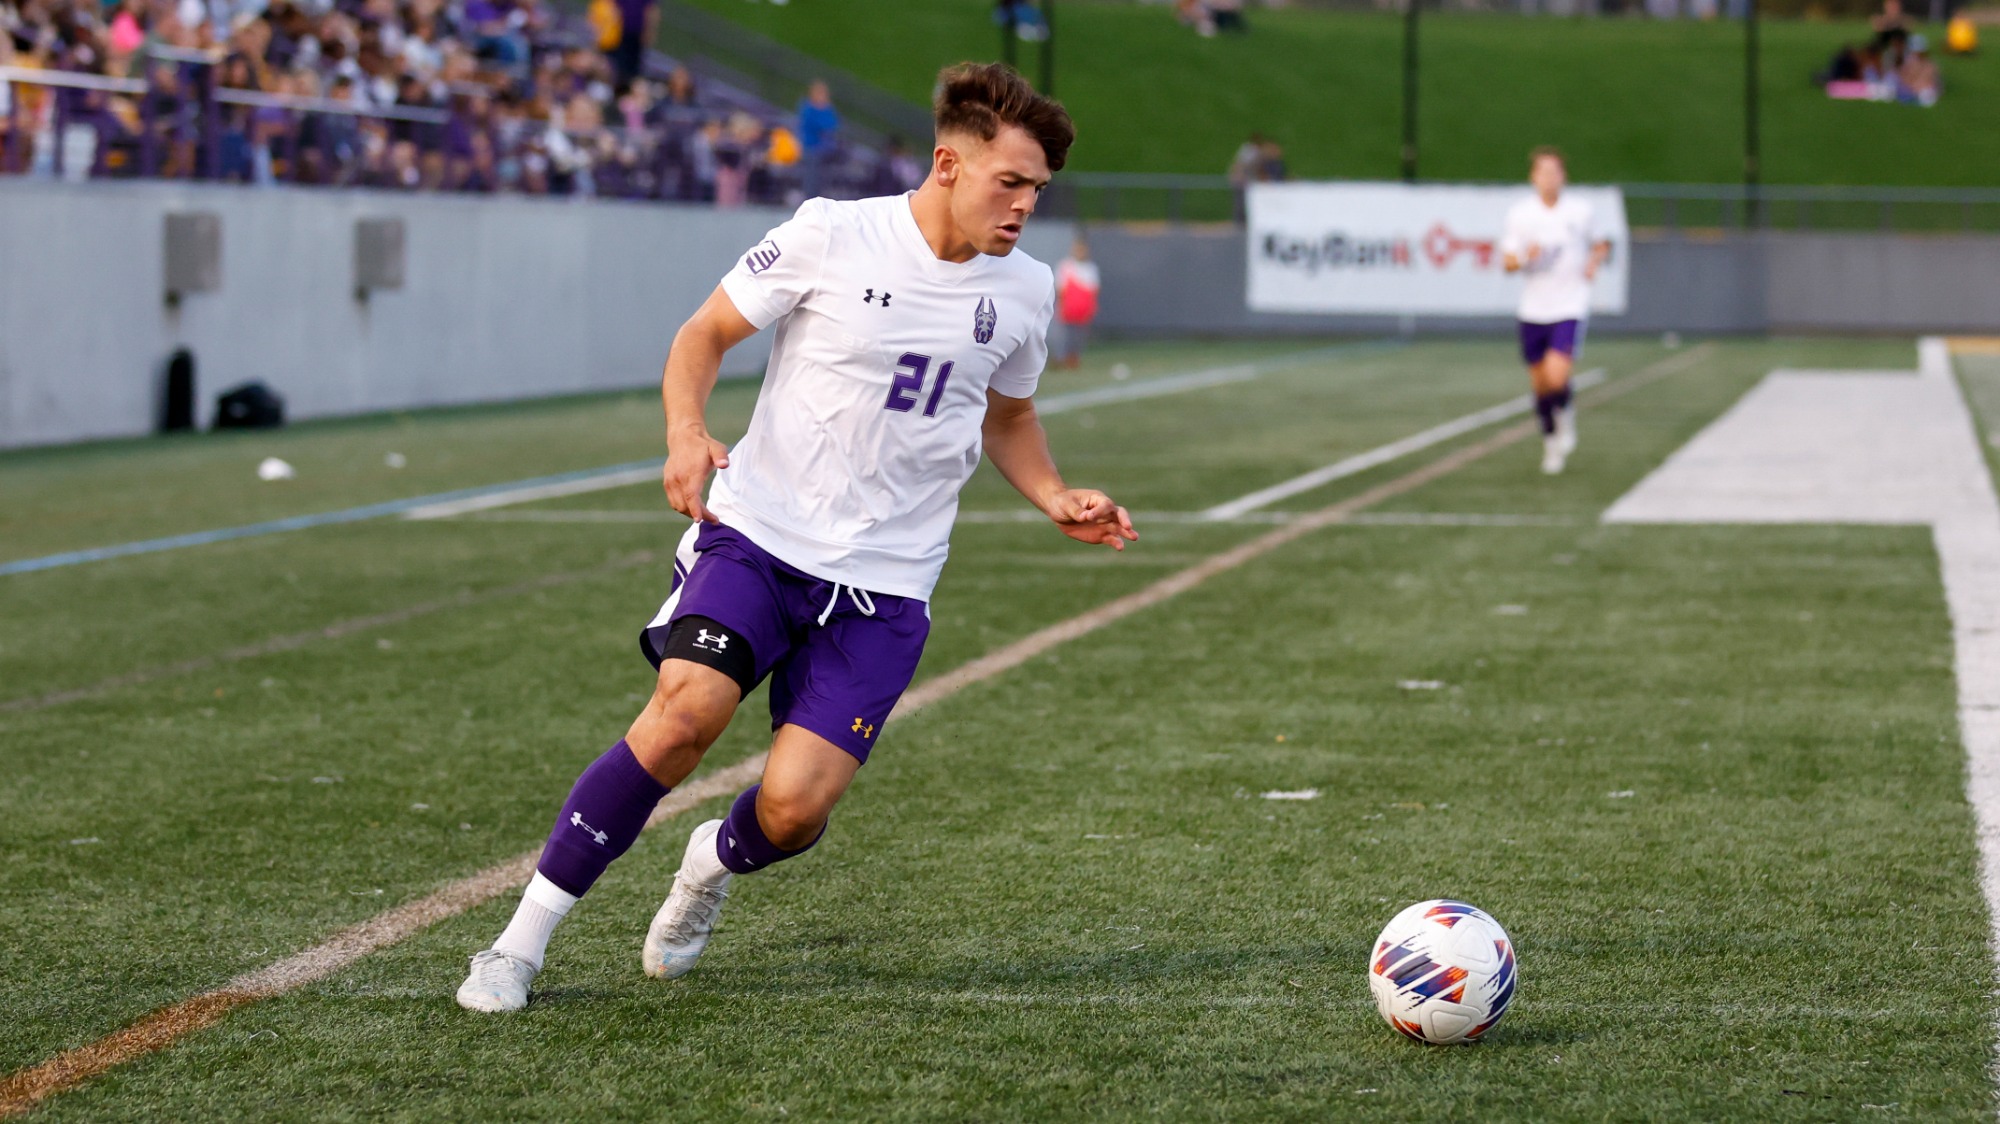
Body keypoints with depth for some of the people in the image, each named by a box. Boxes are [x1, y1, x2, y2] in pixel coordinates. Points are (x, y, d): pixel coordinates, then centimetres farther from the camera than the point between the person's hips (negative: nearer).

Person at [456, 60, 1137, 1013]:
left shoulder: (1024, 291, 6)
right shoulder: (830, 236, -7)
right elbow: (706, 333, 3)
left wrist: (1054, 498, 7)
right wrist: (685, 433, -15)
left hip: (884, 584, 3)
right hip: (757, 535, -3)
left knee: (794, 807, -13)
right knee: (686, 711, -26)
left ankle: (718, 862, 26)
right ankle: (523, 939, -13)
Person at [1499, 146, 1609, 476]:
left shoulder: (1580, 211, -1)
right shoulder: (1519, 214, 0)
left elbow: (1600, 245, 17)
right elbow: (1507, 263, 0)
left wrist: (1594, 263, -4)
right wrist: (1525, 258, -21)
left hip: (1570, 309, -2)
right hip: (1533, 310, 2)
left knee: (1556, 377, -19)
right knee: (1540, 384, 9)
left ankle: (1565, 414, 15)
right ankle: (1550, 439, 33)